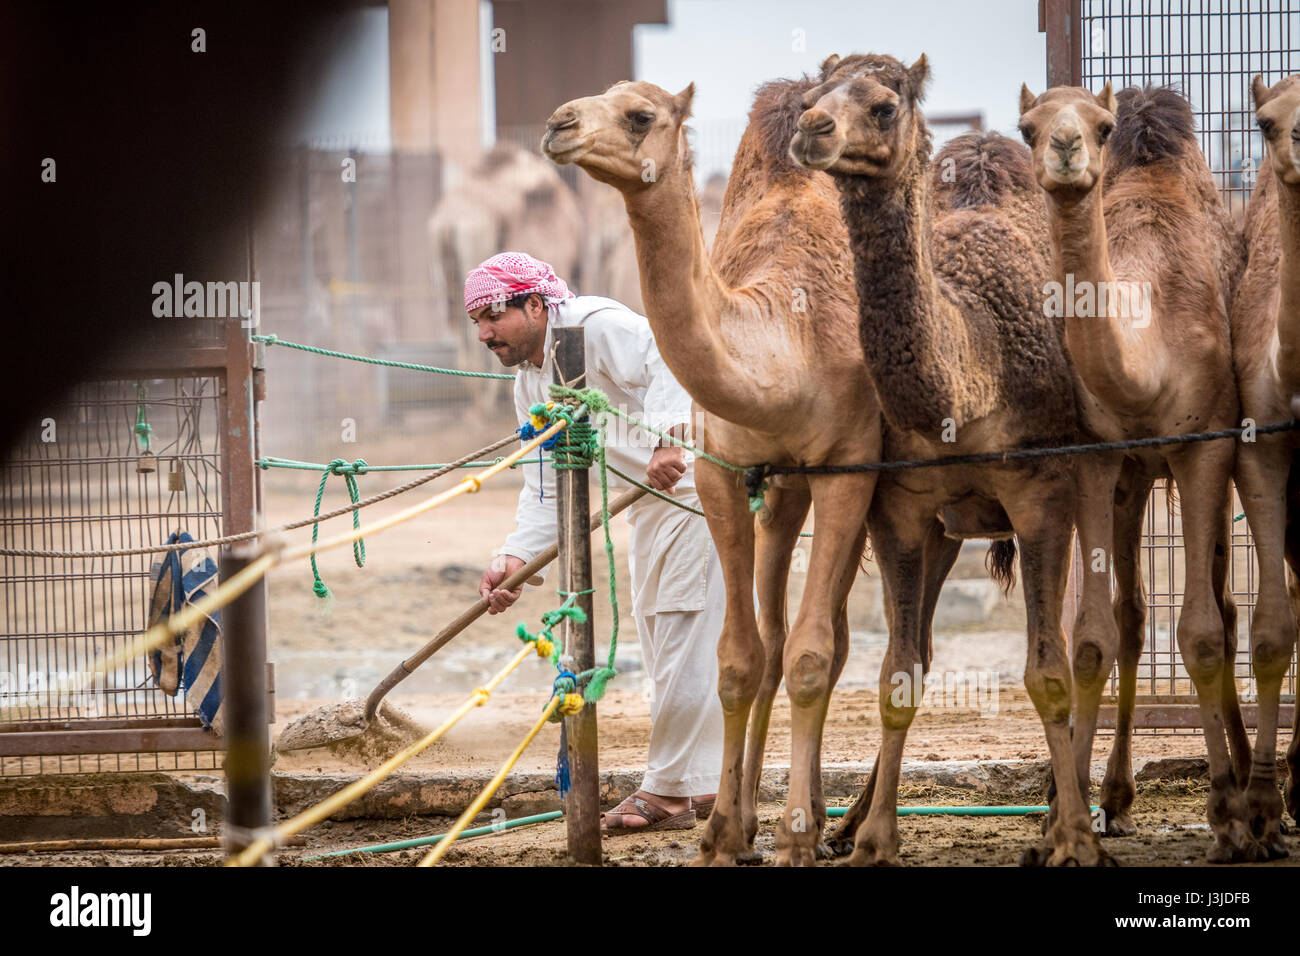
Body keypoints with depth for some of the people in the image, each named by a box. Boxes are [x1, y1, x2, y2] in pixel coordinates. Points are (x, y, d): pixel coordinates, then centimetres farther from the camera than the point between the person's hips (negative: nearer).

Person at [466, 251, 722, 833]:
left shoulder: (596, 326, -17)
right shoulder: (530, 385, 11)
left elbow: (668, 362, -32)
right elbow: (546, 489, 6)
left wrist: (665, 438, -46)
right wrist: (515, 558, -9)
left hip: (698, 475, -11)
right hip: (654, 501, 11)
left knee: (684, 635, -11)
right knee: (658, 633, 15)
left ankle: (669, 792, -8)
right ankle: (707, 784, 23)